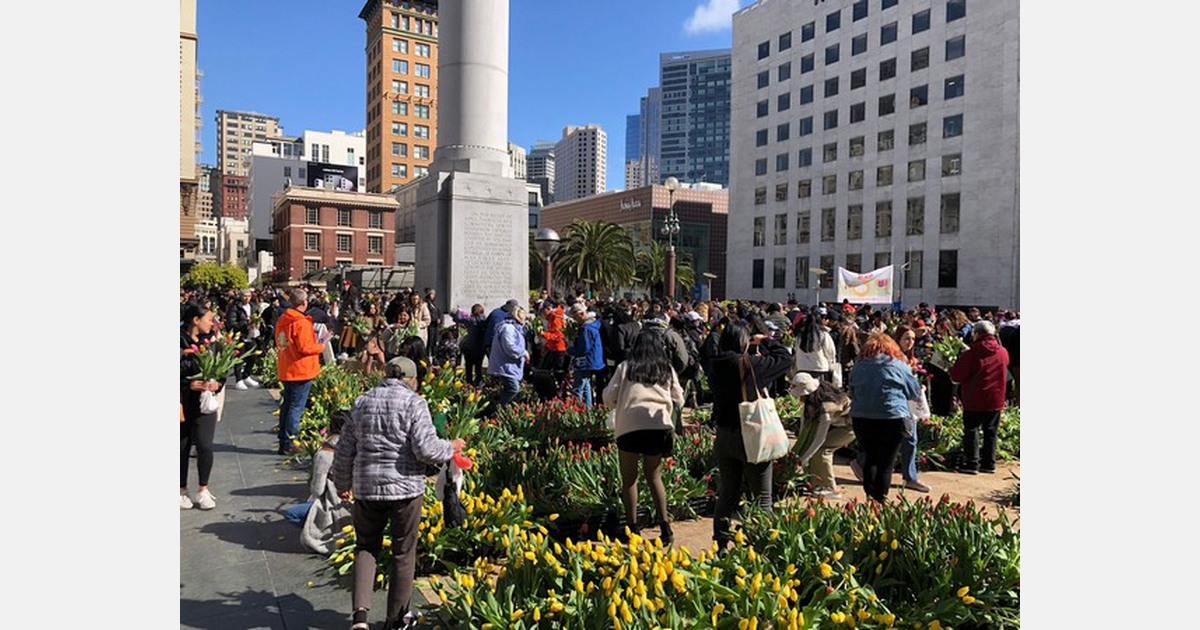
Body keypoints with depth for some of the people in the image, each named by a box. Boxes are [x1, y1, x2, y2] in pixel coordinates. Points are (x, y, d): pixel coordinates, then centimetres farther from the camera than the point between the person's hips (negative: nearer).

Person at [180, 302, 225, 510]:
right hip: (183, 404, -3)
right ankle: (182, 490, 27)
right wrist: (189, 384, -23)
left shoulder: (210, 341, 4)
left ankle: (203, 490, 15)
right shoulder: (180, 342, -10)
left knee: (205, 447, -2)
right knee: (183, 448, 9)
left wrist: (218, 383, -9)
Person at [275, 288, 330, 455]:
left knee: (287, 405, 15)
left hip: (286, 371, 9)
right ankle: (289, 443, 1)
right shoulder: (301, 322, -18)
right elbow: (305, 347, -21)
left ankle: (283, 440, 21)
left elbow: (279, 344, 17)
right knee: (296, 407, -2)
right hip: (301, 371, -9)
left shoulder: (281, 320, 10)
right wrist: (321, 345, -4)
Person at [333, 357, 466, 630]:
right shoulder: (414, 403, -9)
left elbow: (344, 451, 11)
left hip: (367, 487, 4)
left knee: (366, 546, 21)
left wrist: (343, 484, 25)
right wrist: (451, 449, 1)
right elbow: (426, 448, -18)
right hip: (405, 488, -3)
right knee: (403, 553, 13)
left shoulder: (362, 403, 7)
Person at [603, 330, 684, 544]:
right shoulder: (667, 370, 14)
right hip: (659, 427, 3)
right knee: (653, 475, 19)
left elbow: (608, 398, 5)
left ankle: (633, 528, 14)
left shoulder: (625, 367, 7)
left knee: (629, 478, 12)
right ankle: (664, 527, 14)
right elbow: (679, 400, 17)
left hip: (629, 427, -3)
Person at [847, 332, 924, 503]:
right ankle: (880, 499, 6)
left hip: (861, 418, 3)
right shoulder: (897, 365, -1)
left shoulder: (858, 366, 7)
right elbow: (915, 393, 9)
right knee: (886, 462, 4)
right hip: (892, 417, -3)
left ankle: (870, 495, 17)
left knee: (869, 458, 17)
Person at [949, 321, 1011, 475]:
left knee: (971, 430, 3)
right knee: (991, 431, 13)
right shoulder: (1003, 352, 1)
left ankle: (972, 463, 2)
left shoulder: (972, 353, -15)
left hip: (974, 400, -5)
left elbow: (957, 376, -15)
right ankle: (989, 463, 18)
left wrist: (951, 368, 5)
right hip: (995, 400, 5)